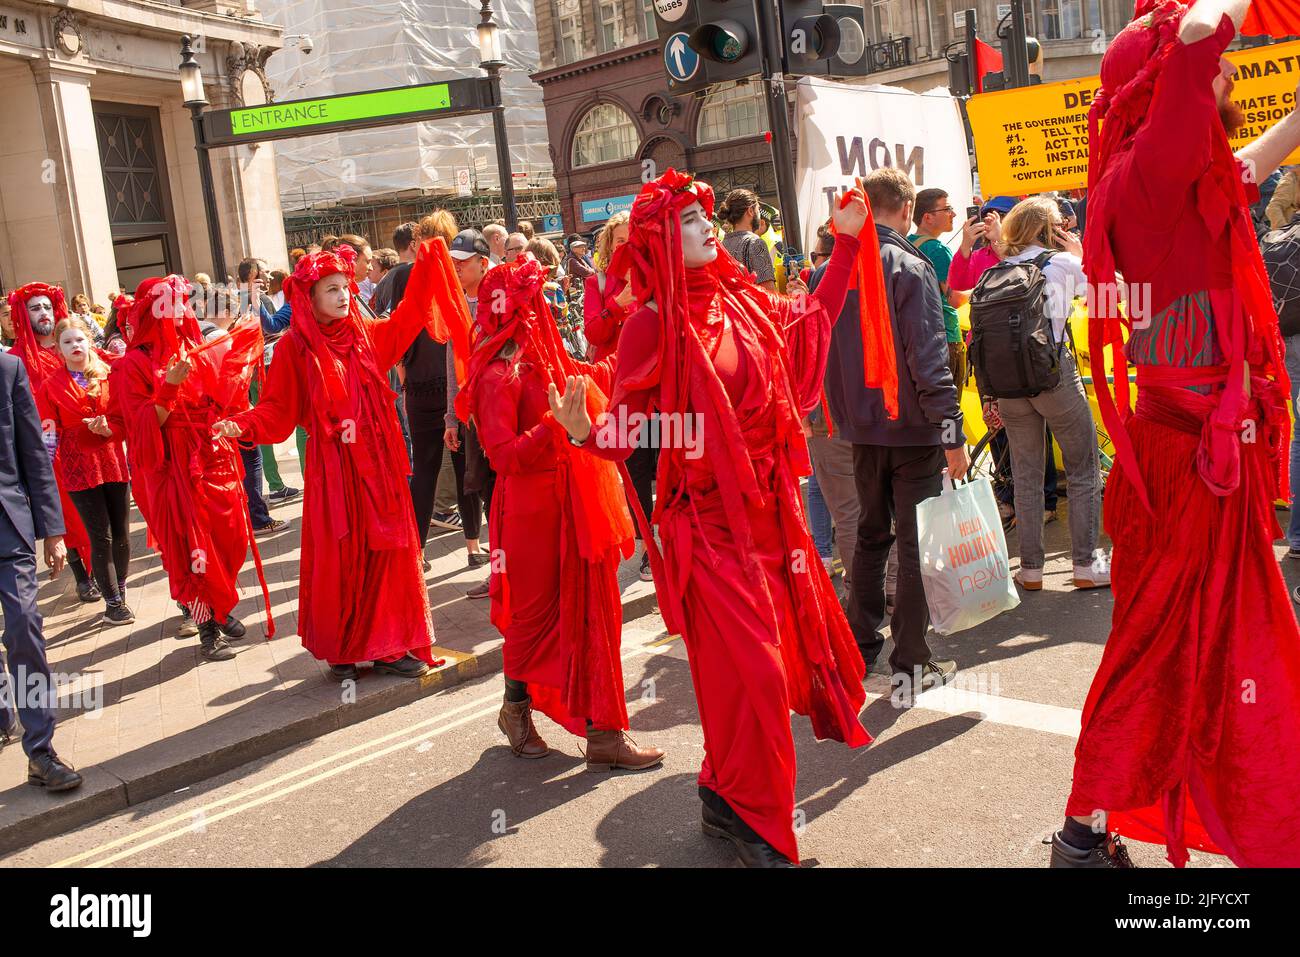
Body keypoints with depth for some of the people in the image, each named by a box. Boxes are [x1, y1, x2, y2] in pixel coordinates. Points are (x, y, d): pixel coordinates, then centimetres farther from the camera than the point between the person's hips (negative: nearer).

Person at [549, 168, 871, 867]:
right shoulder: (653, 324, -11)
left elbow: (814, 316, 25)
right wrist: (585, 433, -34)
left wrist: (846, 242, 27)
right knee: (747, 670, -4)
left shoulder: (743, 303, 7)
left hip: (769, 512, 7)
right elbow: (629, 429, -13)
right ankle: (750, 822, 17)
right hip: (708, 523, -7)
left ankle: (727, 796, 33)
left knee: (790, 647, 14)